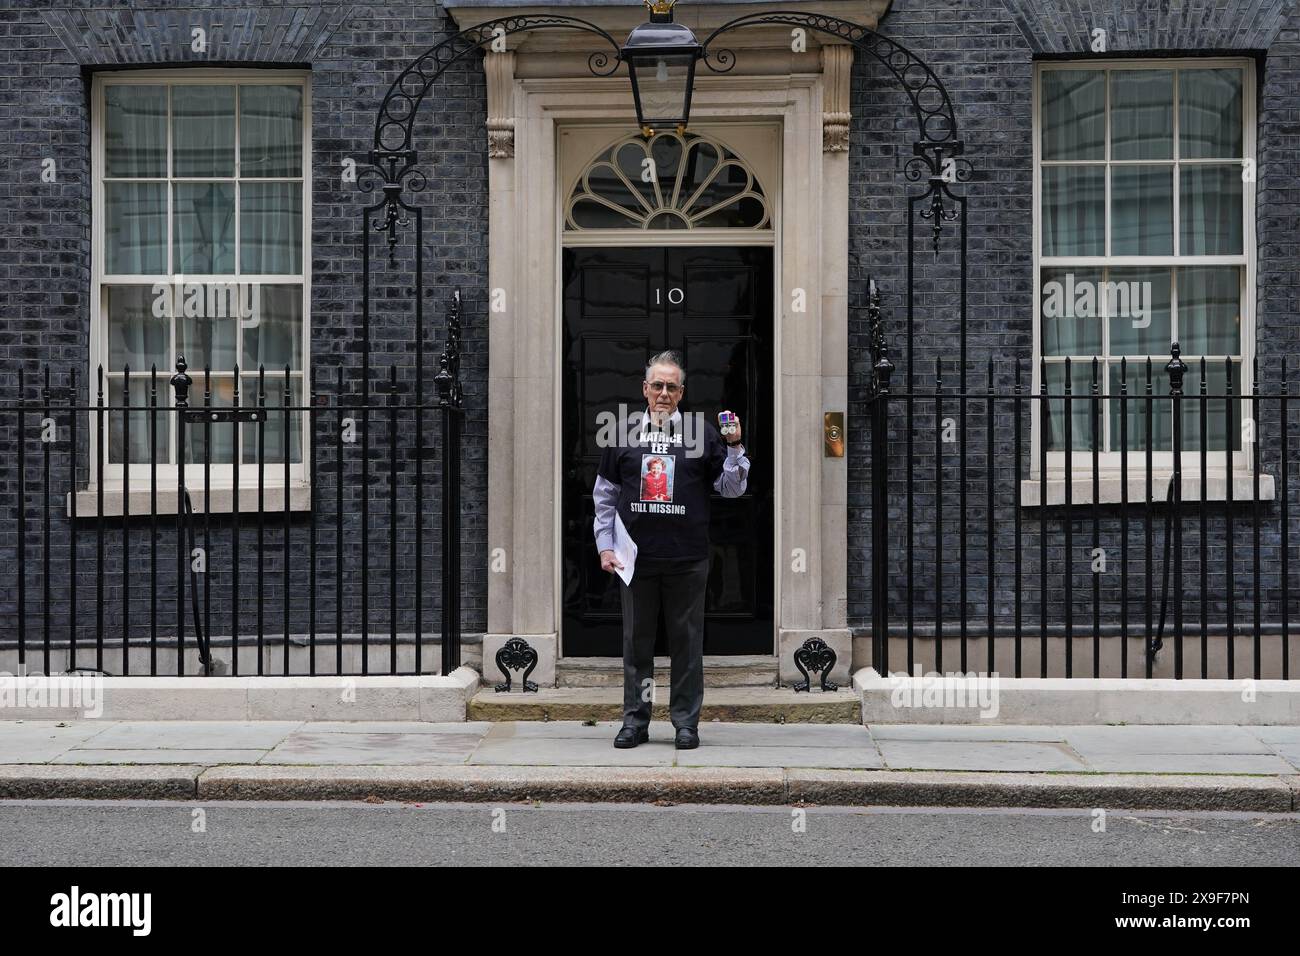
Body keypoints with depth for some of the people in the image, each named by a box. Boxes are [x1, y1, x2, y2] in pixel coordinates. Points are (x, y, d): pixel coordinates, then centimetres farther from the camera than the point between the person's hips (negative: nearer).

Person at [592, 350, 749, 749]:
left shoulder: (702, 432, 5)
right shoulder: (624, 432, 8)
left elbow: (732, 489, 5)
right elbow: (605, 495, 11)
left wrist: (734, 448, -9)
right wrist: (605, 546, 5)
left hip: (687, 560, -1)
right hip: (635, 559, 1)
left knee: (687, 641, 5)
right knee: (637, 641, 9)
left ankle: (686, 722, 16)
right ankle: (635, 720, 19)